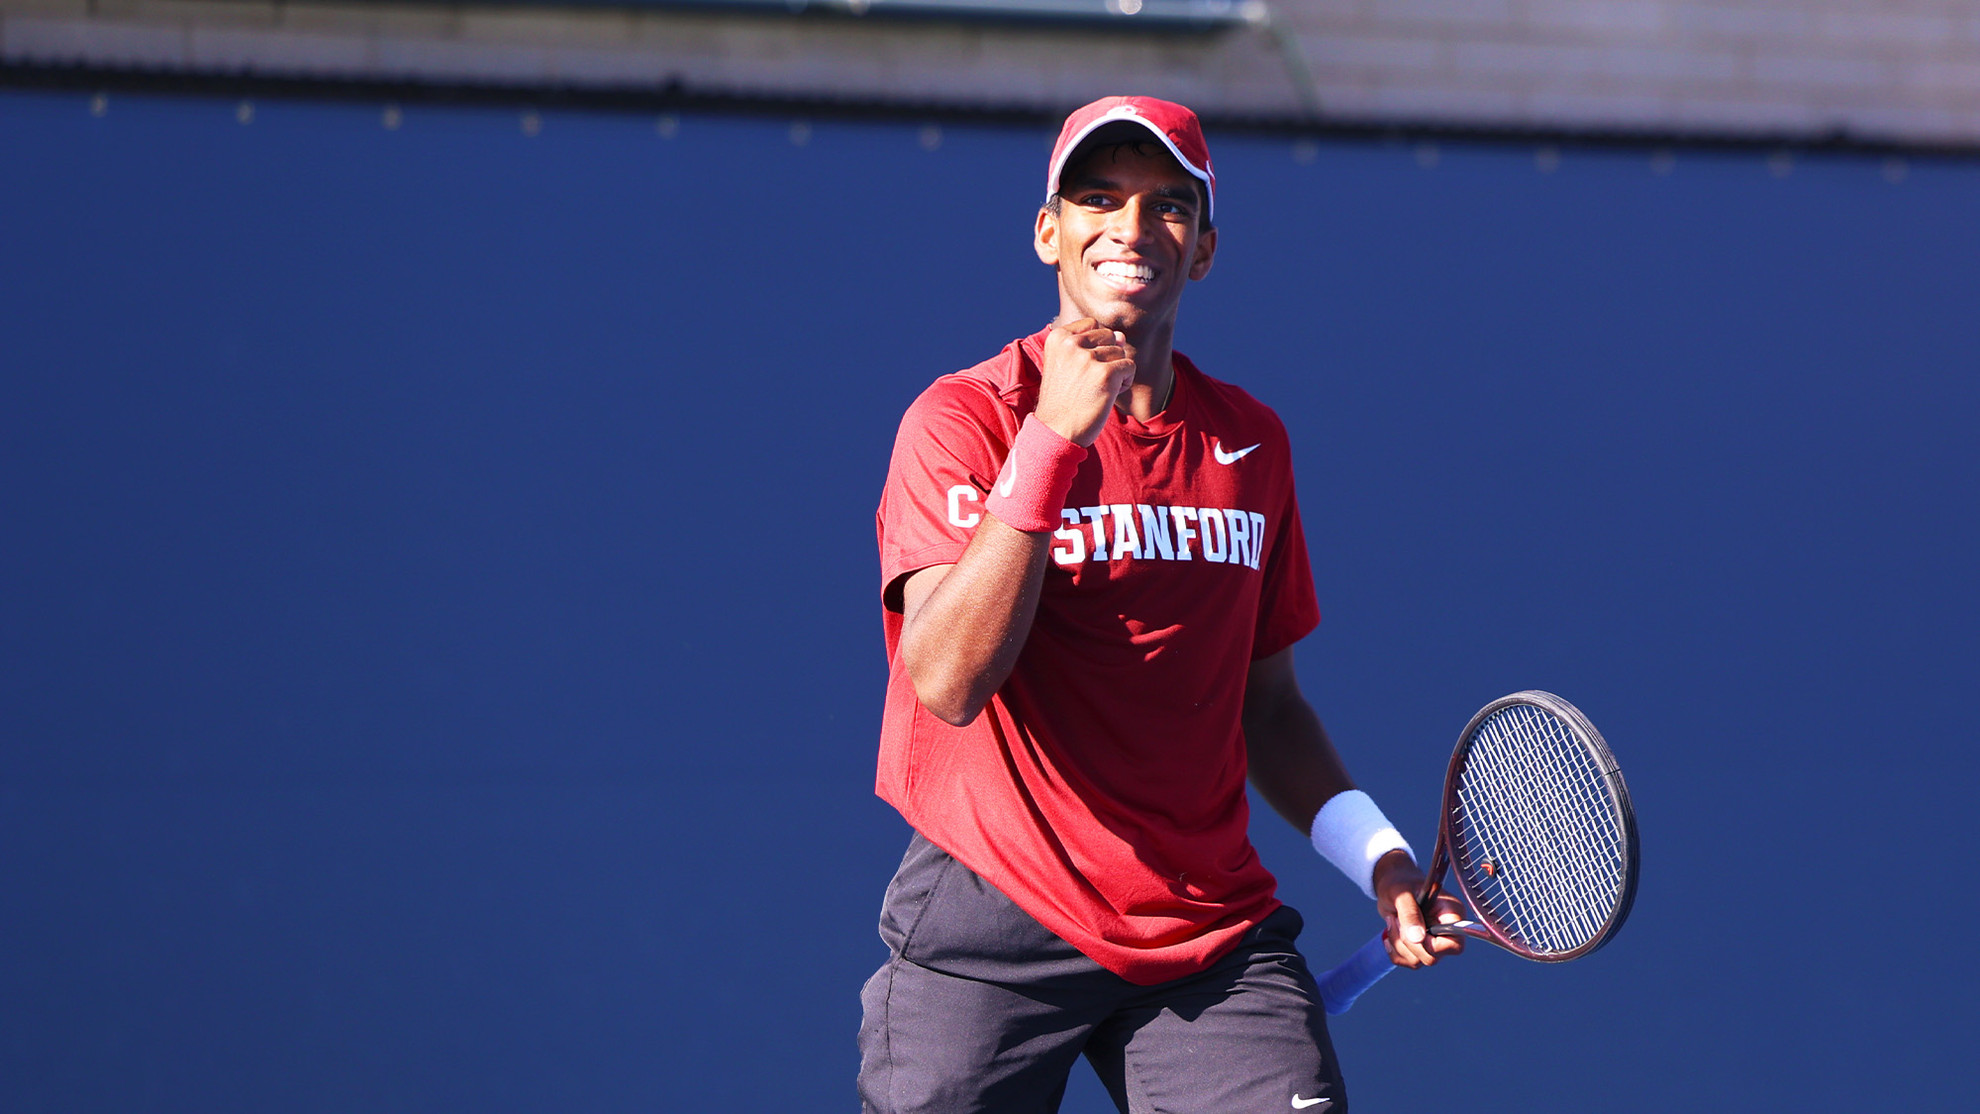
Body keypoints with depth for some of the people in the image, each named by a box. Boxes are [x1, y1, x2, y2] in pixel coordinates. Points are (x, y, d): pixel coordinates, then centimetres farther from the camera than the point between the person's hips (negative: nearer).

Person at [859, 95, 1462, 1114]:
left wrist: (1377, 857, 6)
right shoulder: (964, 419, -6)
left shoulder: (1251, 445, 10)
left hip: (1212, 931, 3)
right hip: (991, 930, -3)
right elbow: (948, 683, -21)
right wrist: (1053, 439, -24)